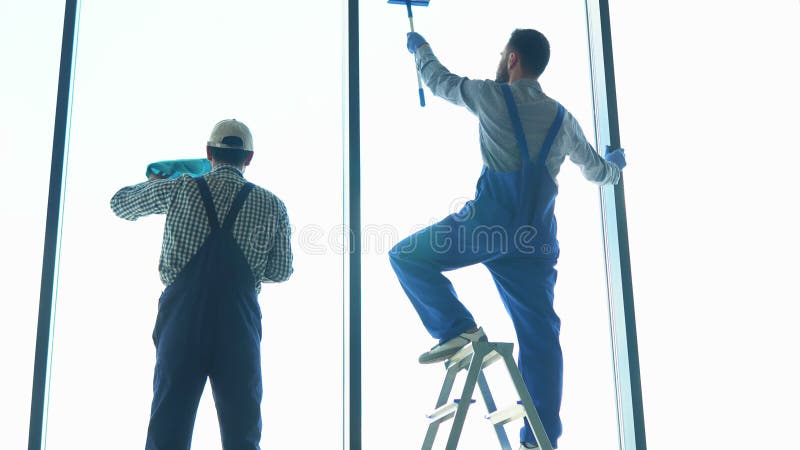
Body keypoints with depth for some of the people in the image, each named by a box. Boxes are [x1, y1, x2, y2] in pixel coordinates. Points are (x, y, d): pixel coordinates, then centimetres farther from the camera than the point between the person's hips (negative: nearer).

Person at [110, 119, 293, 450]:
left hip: (182, 318, 0)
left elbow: (120, 203, 20)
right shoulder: (271, 205, 4)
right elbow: (281, 271, 10)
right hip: (239, 323, 0)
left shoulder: (177, 190, 4)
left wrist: (153, 180, 40)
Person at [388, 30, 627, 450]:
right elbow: (597, 170, 32)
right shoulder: (563, 118, 18)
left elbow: (438, 79, 21)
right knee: (539, 334, 6)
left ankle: (457, 329, -6)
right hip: (537, 236, 5)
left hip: (491, 221, -5)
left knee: (406, 256, 9)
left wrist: (419, 46, 42)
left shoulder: (491, 96, 5)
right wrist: (616, 162, 57)